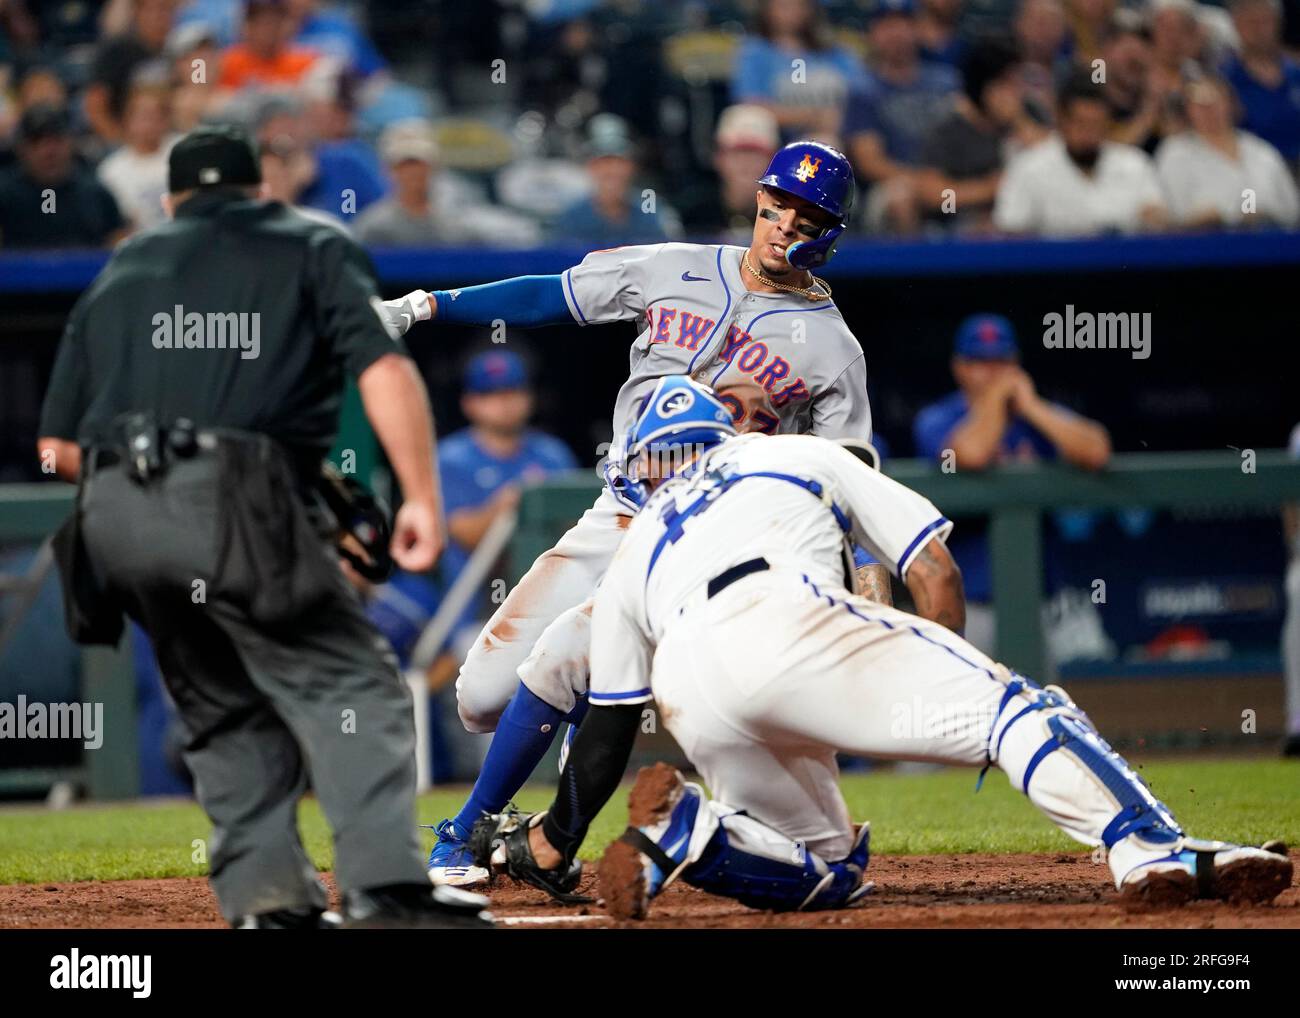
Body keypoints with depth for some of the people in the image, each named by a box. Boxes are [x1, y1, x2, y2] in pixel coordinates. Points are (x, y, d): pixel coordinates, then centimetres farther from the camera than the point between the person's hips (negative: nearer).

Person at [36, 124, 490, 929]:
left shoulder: (122, 270, 29)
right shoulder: (312, 249, 17)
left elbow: (58, 446, 22)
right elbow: (385, 367, -3)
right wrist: (423, 498, -7)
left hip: (111, 519, 5)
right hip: (232, 501, -5)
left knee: (229, 712, 17)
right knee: (350, 688, -4)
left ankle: (265, 895, 4)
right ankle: (385, 887, -21)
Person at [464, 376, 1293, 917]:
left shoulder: (637, 550, 38)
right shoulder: (807, 457, 35)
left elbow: (607, 732, 35)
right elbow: (934, 569, 22)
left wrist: (550, 850, 45)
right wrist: (950, 701, 28)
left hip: (690, 695, 3)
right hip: (789, 615, -3)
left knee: (829, 869, 19)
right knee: (1016, 706, -7)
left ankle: (685, 832, -9)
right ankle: (1153, 850, -33)